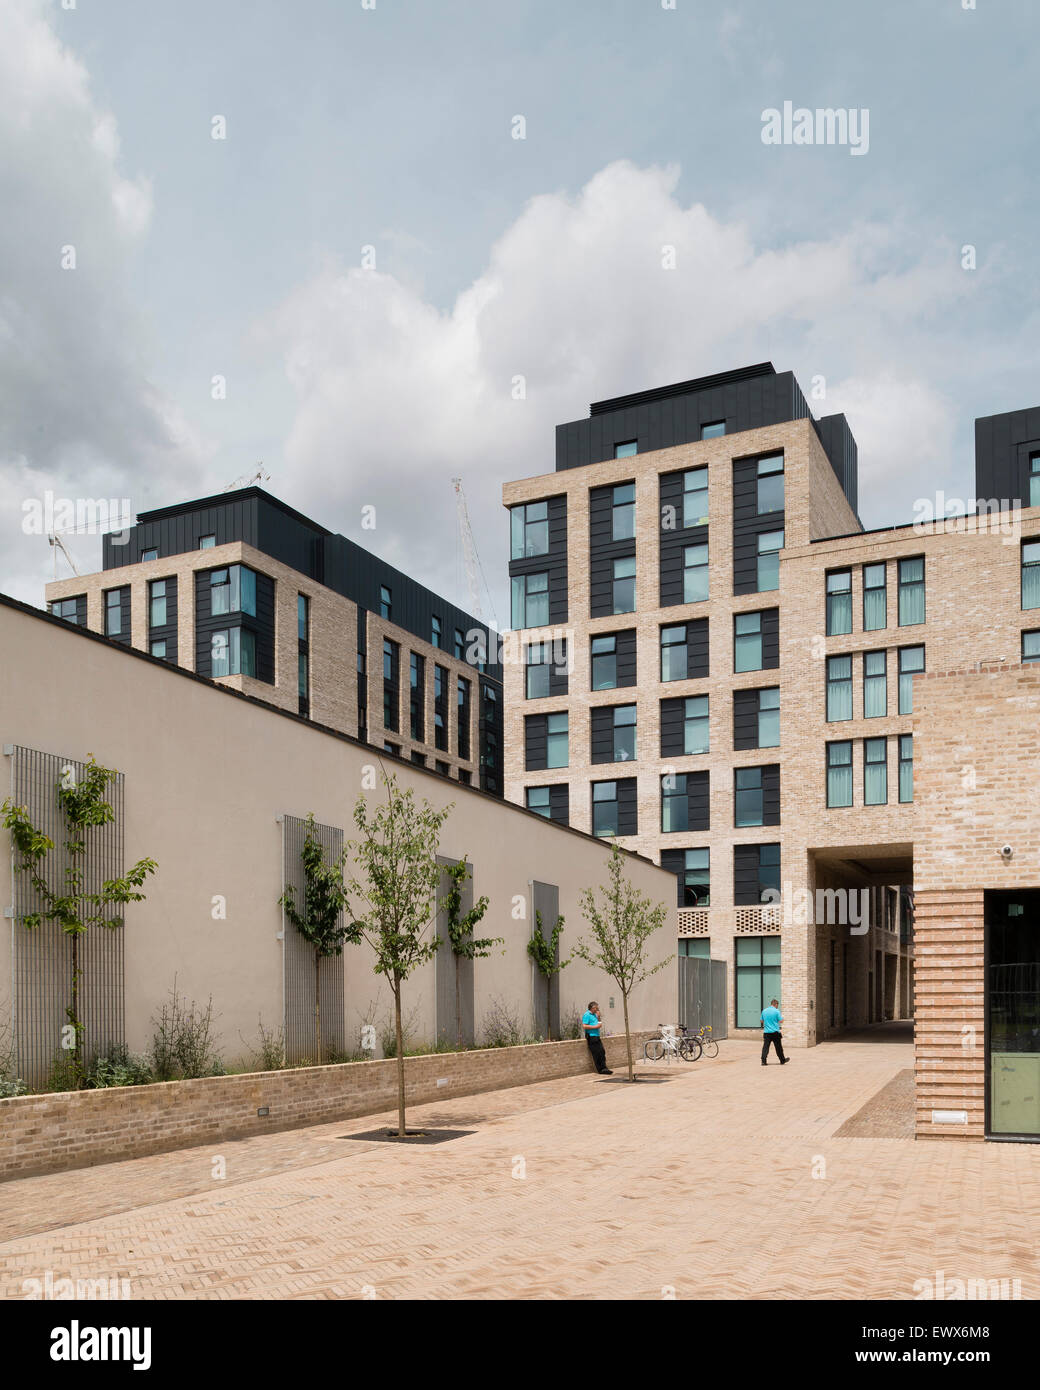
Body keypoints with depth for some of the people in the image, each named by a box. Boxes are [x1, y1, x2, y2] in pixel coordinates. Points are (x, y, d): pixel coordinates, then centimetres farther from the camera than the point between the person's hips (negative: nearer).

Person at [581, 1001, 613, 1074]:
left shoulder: (594, 1014, 18)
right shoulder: (586, 1015, -11)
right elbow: (584, 1026, -19)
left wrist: (598, 1016, 12)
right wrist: (595, 1027, -18)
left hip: (596, 1036, 9)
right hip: (591, 1037, -9)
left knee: (602, 1051, 3)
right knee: (596, 1053, -7)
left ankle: (603, 1068, 5)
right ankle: (601, 1070, -3)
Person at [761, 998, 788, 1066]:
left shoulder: (764, 1011, 6)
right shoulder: (776, 1011, -8)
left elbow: (762, 1021, 15)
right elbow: (781, 1021, -6)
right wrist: (782, 1017, 14)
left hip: (766, 1032, 3)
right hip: (775, 1032, -3)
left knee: (765, 1047, 0)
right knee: (778, 1047, 10)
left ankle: (763, 1061, -9)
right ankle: (782, 1060, 24)